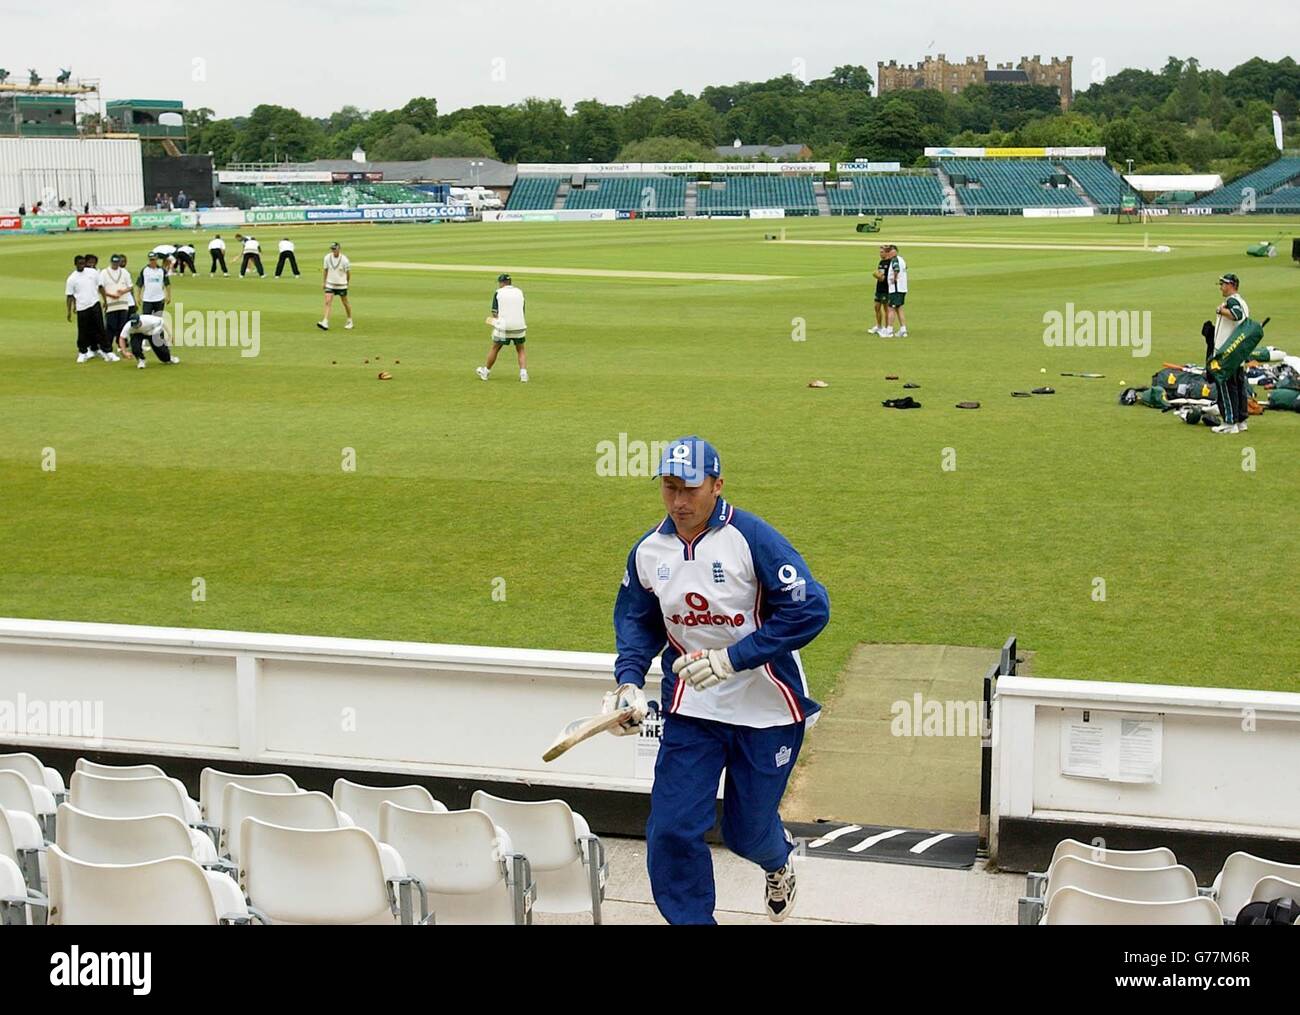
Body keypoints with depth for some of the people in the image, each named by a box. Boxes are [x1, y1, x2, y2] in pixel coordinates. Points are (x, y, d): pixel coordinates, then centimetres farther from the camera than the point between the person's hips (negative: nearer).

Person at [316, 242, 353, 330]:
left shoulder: (344, 260, -15)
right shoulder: (327, 258, -5)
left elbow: (348, 272, -1)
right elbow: (326, 270, 8)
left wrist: (348, 283, 8)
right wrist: (324, 282, 11)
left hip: (341, 285, -2)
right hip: (330, 284, 2)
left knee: (345, 302, 11)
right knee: (327, 302, -12)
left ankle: (350, 321, 30)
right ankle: (325, 323, -20)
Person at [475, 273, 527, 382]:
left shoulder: (498, 293, -1)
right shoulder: (519, 292, 9)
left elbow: (495, 312, -2)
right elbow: (522, 311, 12)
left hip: (503, 326, -2)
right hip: (519, 325, 2)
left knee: (494, 348, 14)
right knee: (521, 350, 15)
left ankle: (485, 372, 27)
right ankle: (523, 373, 0)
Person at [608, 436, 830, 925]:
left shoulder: (752, 538, -19)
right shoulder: (648, 551, -1)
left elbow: (810, 609, -23)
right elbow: (637, 621, 13)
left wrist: (730, 659, -23)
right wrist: (629, 681, -5)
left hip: (766, 709, -4)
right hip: (690, 711, 4)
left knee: (746, 831, 8)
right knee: (671, 830, -5)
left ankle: (779, 859, 46)